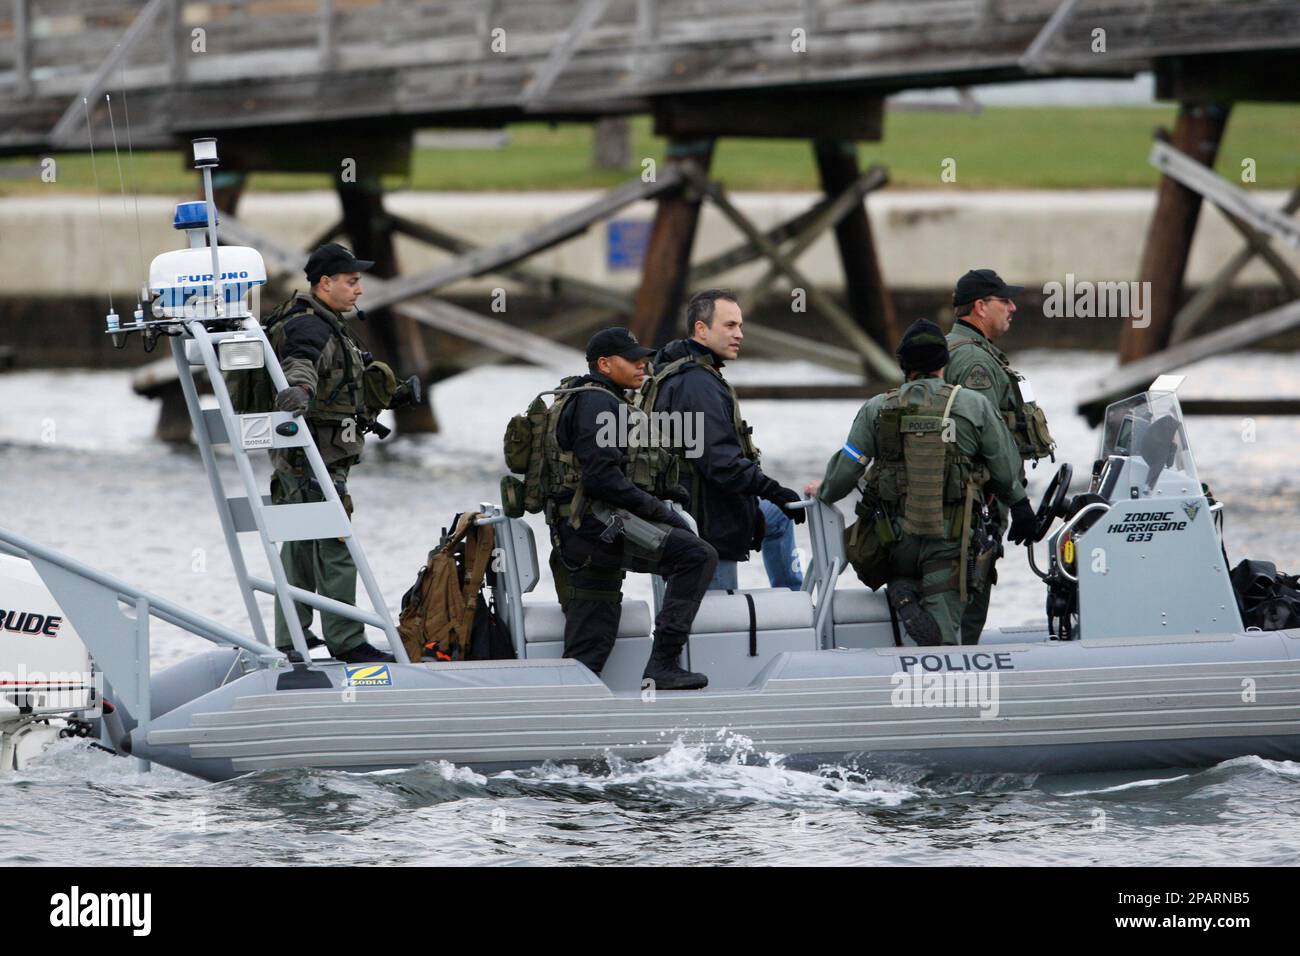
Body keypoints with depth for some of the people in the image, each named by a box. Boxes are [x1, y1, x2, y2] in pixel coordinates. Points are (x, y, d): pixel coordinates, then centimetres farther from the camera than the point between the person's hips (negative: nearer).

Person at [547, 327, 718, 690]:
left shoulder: (605, 402, 25)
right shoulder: (596, 403, -8)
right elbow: (601, 477, -19)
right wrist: (658, 510, -15)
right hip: (597, 523, -11)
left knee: (587, 652, 7)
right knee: (698, 556, -19)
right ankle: (662, 665, -22)